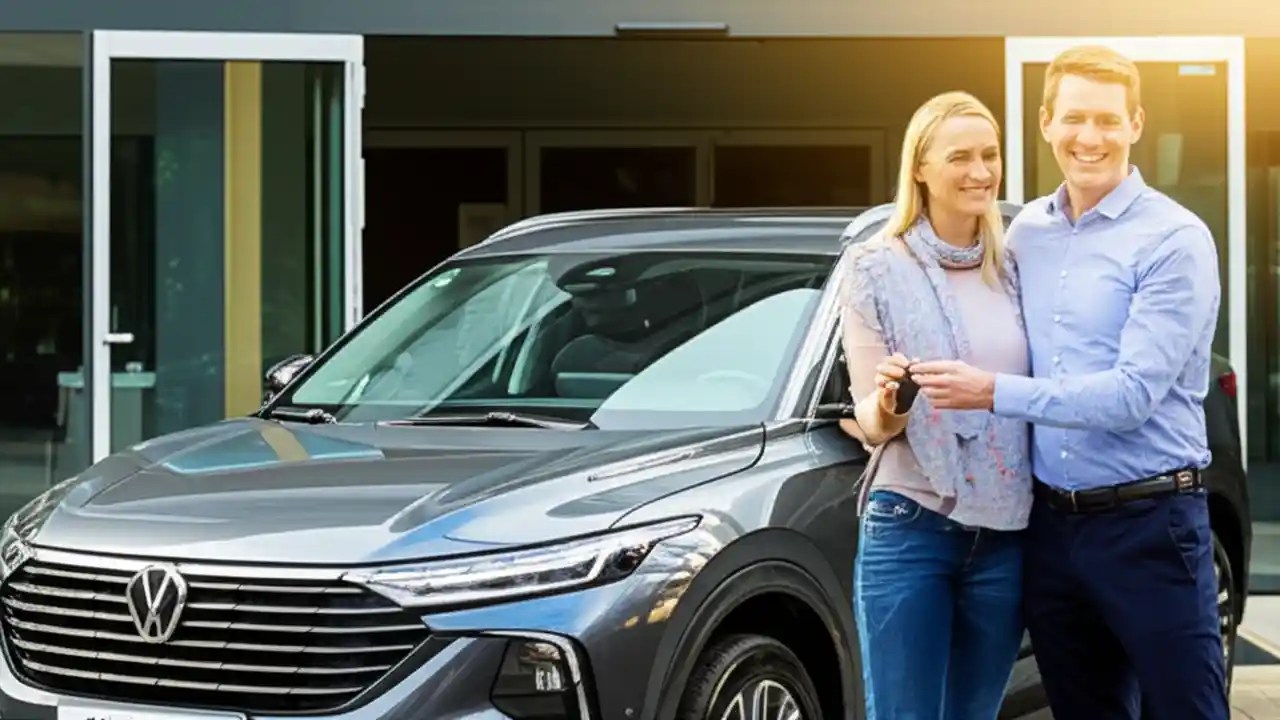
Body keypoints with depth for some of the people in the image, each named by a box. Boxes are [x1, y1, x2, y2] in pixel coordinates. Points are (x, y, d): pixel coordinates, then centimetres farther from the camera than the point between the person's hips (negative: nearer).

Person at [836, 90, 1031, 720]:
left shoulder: (1012, 270, 9)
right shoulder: (876, 268, -3)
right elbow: (871, 422, -5)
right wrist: (886, 407, -26)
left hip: (1005, 537, 4)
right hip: (909, 532, -4)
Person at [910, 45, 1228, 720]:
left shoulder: (1173, 239, -10)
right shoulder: (1025, 232, 9)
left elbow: (1133, 394, -18)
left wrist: (994, 392, -19)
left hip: (1149, 525, -6)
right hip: (1051, 525, 6)